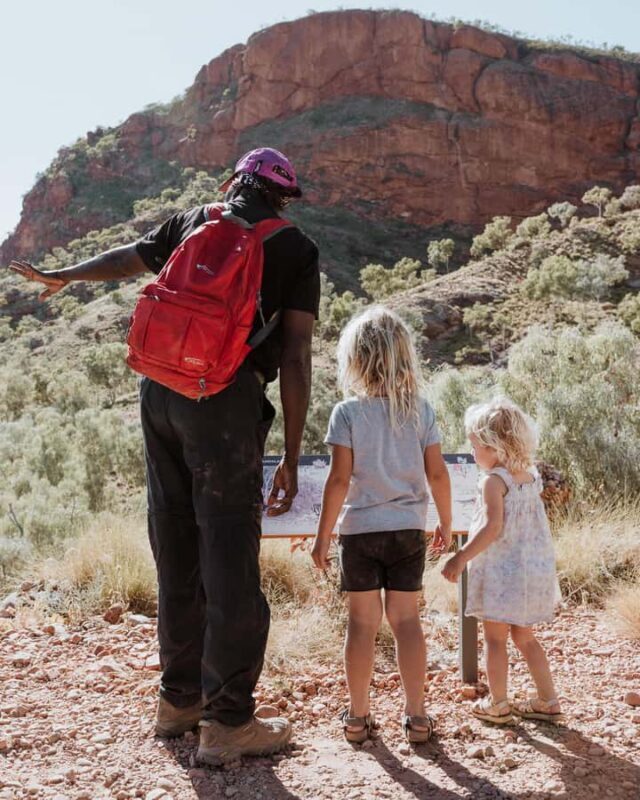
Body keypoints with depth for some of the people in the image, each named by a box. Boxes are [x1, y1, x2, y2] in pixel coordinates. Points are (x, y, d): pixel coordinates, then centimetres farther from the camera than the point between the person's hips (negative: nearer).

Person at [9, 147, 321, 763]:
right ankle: (228, 722, 4)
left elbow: (125, 259, 31)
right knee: (229, 556, -1)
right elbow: (295, 358, -2)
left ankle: (180, 699, 26)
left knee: (177, 551, 14)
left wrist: (61, 276, 50)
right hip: (225, 397, -5)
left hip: (159, 388, 5)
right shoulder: (295, 249, 6)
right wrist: (291, 458, 0)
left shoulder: (192, 222, 16)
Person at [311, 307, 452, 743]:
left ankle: (358, 715, 15)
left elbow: (340, 480, -11)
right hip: (409, 529, 2)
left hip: (360, 529, -2)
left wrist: (323, 536, -4)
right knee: (407, 618, 9)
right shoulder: (421, 408, -1)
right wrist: (446, 524, 12)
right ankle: (417, 715, 12)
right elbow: (437, 472, -1)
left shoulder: (347, 412, -8)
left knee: (363, 621, 6)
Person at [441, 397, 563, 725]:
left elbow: (492, 527, -25)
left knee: (495, 638, 6)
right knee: (525, 638, 18)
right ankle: (548, 701, 22)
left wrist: (461, 558, -22)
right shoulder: (531, 476, 7)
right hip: (534, 569, 8)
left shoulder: (493, 480, -16)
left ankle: (498, 705, 15)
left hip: (502, 571, -8)